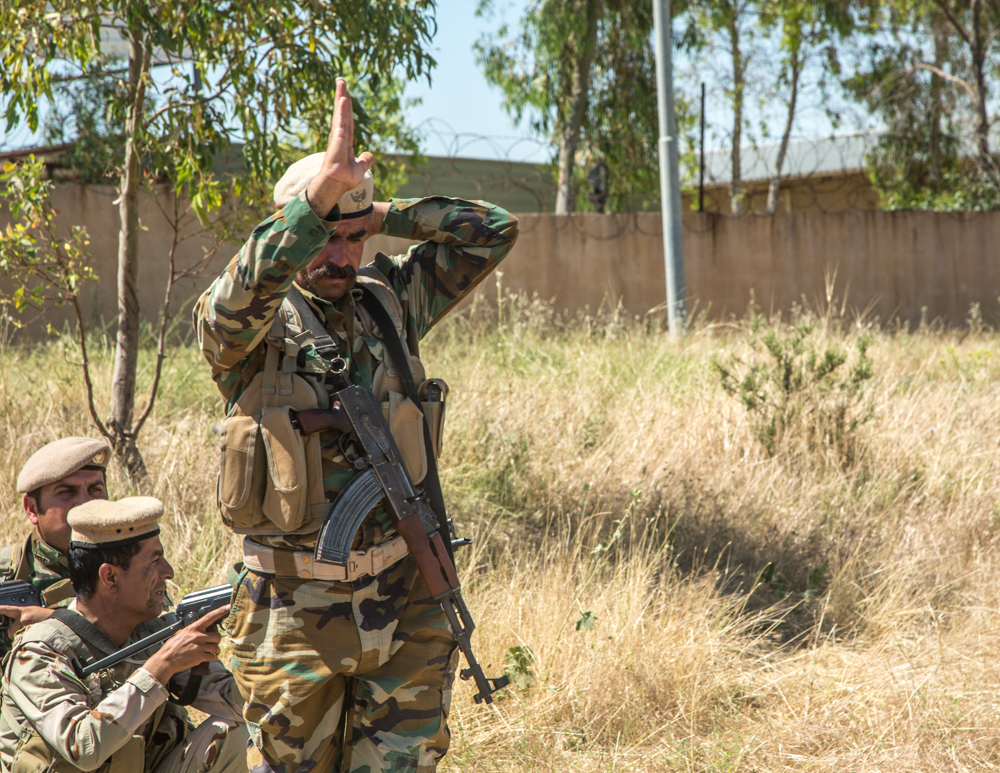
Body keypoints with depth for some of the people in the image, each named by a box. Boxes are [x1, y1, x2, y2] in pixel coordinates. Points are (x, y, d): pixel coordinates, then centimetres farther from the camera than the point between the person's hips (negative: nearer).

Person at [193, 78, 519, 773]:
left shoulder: (390, 299, 6)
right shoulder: (250, 326, -7)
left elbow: (494, 231, 7)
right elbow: (244, 289, -32)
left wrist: (383, 215, -3)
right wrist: (326, 183, -35)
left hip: (406, 600, 3)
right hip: (296, 610, -3)